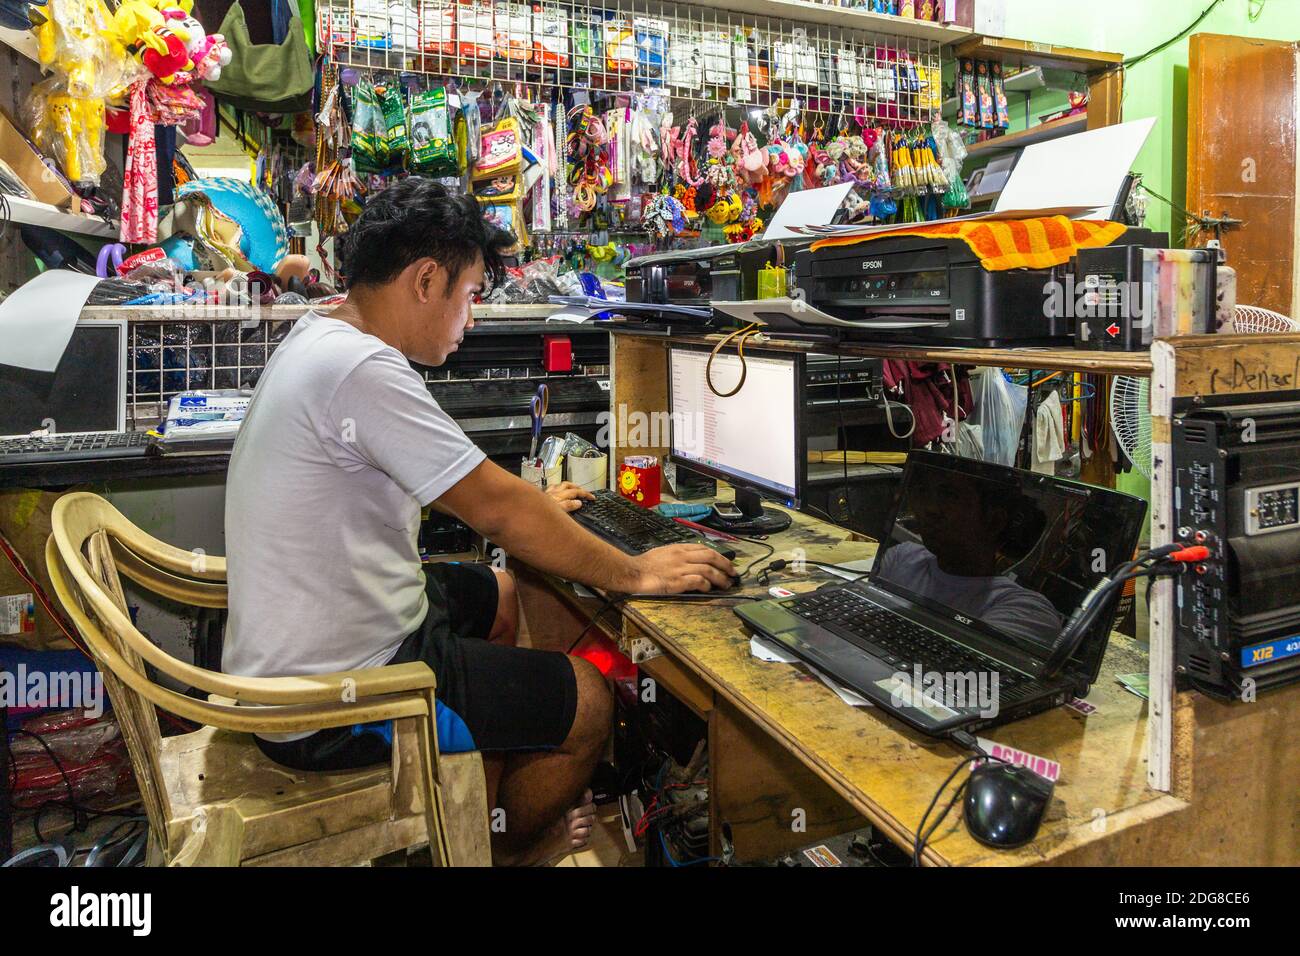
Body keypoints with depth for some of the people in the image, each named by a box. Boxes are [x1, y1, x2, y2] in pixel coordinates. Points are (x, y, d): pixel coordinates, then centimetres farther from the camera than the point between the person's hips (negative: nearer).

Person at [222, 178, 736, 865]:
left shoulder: (319, 339, 5)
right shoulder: (364, 370, -27)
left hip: (290, 659, 10)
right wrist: (633, 573, -12)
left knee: (499, 596, 26)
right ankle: (507, 850, 30)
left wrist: (519, 506, 21)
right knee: (587, 701, 0)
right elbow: (497, 511, -24)